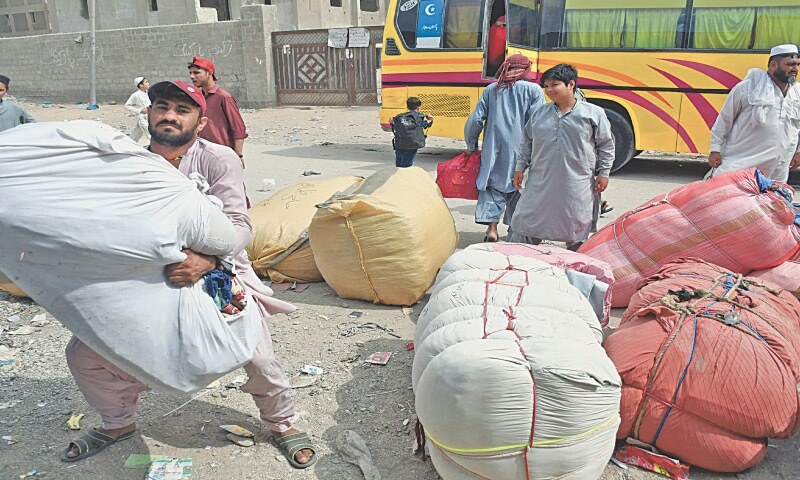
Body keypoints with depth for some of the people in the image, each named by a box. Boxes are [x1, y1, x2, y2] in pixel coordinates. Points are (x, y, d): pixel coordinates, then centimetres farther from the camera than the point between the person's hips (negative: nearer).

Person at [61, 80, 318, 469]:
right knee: (83, 353, 3)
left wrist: (206, 261, -40)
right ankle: (119, 423, 32)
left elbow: (238, 224, -22)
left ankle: (283, 424, 20)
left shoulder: (217, 160, -13)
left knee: (258, 359, -13)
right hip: (149, 278, 4)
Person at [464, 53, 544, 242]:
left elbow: (475, 120, 6)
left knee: (492, 186, 7)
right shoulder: (533, 90, 0)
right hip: (519, 151, -2)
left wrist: (471, 146, 17)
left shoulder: (491, 89, 8)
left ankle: (492, 227, -5)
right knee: (517, 186, 11)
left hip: (493, 149, 2)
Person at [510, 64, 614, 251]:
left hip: (578, 185, -2)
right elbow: (526, 142, 16)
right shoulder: (539, 113, 10)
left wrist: (603, 173, 0)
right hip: (541, 182, 3)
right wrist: (520, 168, 10)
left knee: (578, 228, 6)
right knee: (527, 221, 4)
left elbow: (606, 146, 4)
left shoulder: (593, 113, 0)